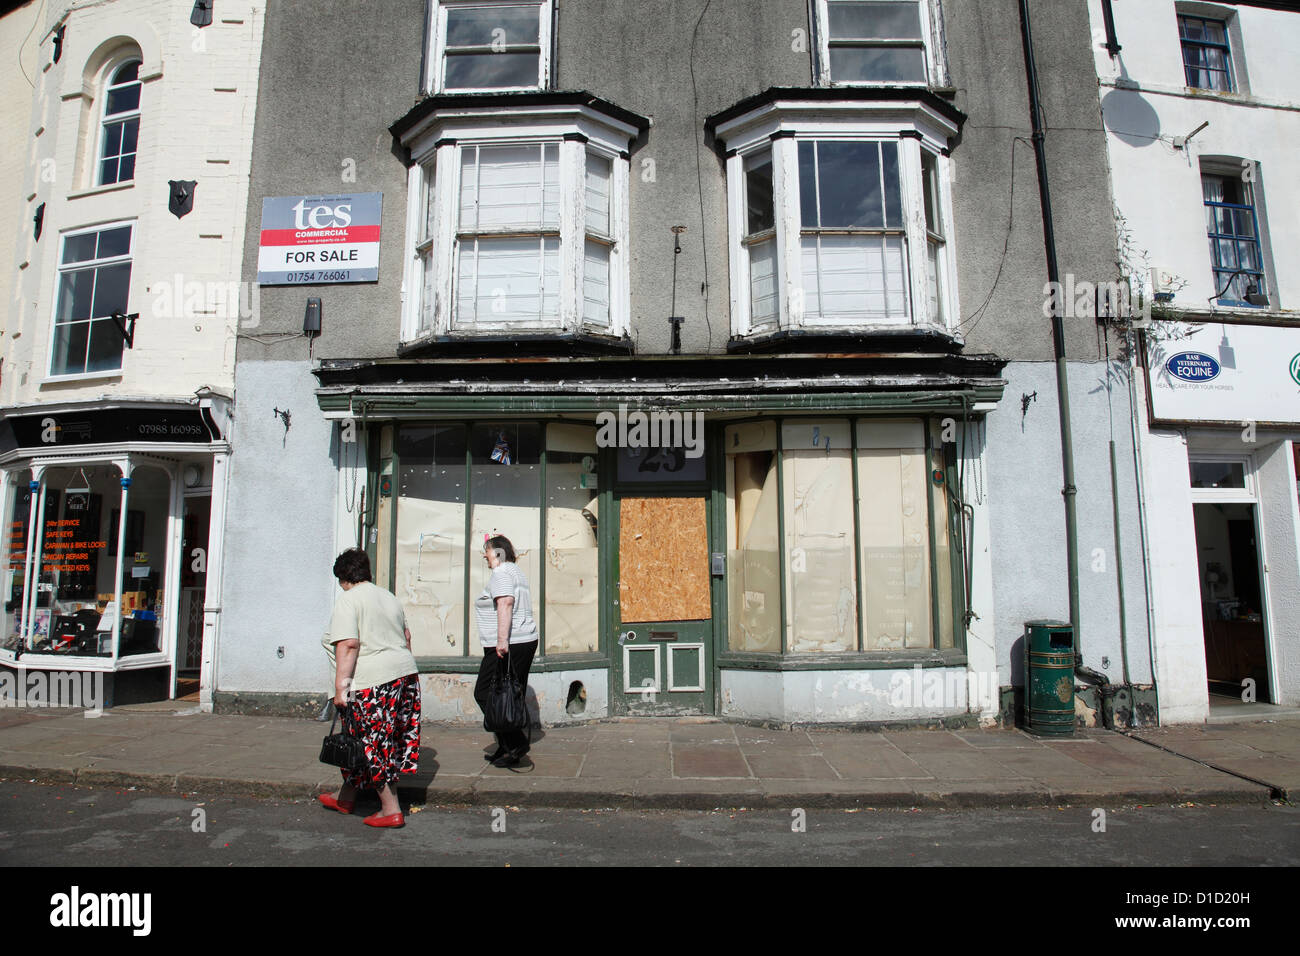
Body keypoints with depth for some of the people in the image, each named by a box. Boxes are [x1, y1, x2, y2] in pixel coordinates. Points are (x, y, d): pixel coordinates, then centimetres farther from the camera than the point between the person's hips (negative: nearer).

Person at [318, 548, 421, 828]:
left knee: (372, 744, 2)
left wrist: (340, 686, -18)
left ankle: (391, 810, 6)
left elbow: (348, 644, -18)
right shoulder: (389, 598, 17)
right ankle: (345, 796, 31)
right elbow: (406, 637, 20)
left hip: (371, 680, -8)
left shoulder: (348, 600, -7)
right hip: (405, 675, 8)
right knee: (378, 741, 16)